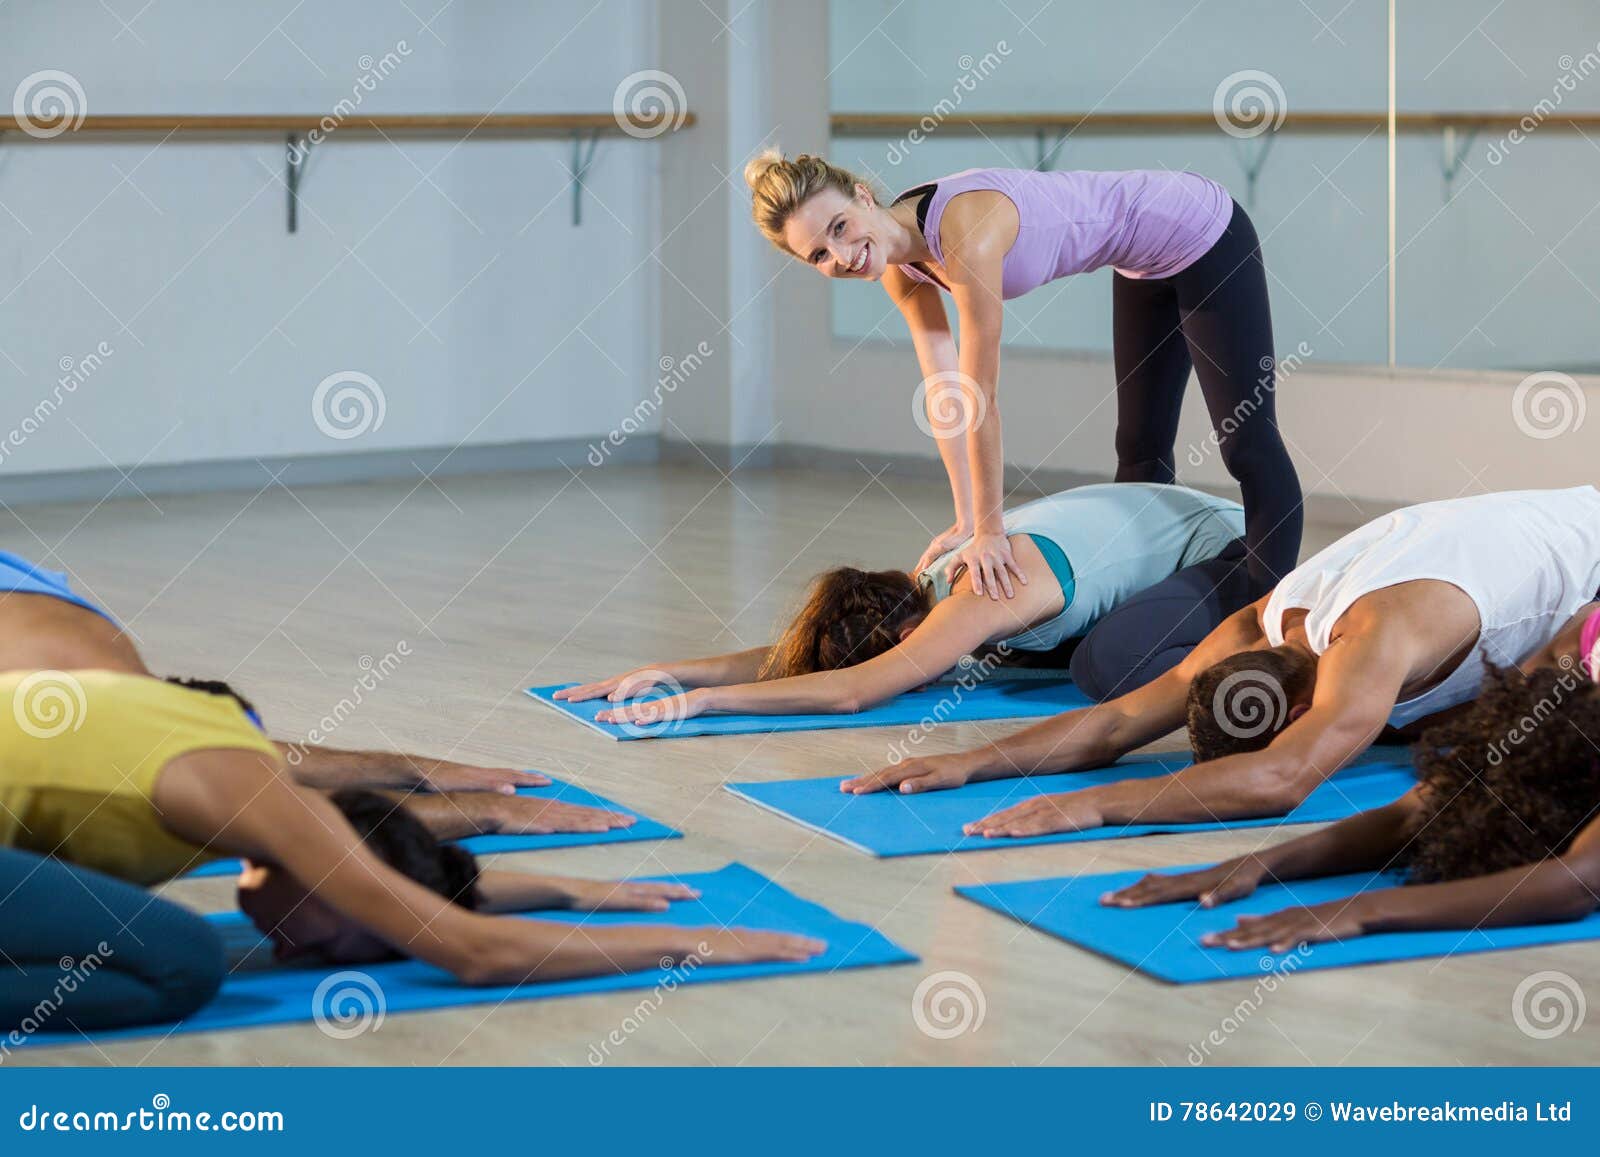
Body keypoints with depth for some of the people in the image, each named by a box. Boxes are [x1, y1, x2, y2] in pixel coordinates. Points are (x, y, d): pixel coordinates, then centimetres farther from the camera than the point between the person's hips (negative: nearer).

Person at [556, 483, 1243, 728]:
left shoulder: (989, 591, -37)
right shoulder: (935, 583, -12)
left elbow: (853, 691, -45)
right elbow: (788, 655, -9)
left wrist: (704, 699, -45)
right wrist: (676, 671, -21)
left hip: (1217, 540, -7)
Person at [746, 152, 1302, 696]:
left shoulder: (965, 234, -35)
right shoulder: (899, 262, -10)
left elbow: (978, 401, -30)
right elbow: (943, 391, -6)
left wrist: (988, 531, -23)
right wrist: (968, 523, -8)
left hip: (1203, 235, -9)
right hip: (1147, 263, 9)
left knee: (1248, 443, -2)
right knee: (1141, 452, 19)